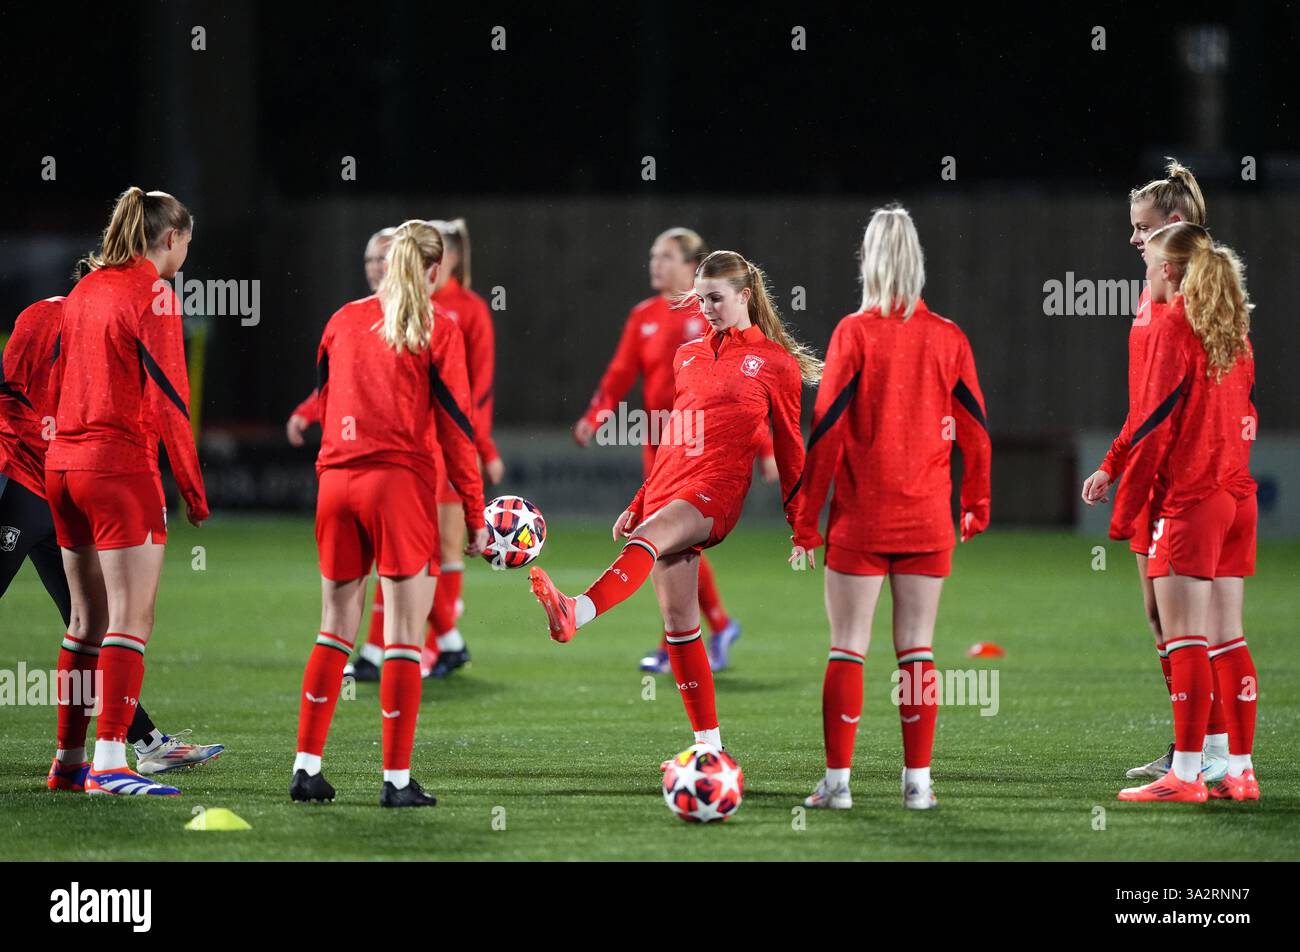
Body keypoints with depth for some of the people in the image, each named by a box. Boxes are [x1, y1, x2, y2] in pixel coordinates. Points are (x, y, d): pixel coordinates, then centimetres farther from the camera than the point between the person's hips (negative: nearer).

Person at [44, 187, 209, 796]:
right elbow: (167, 399, -13)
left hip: (64, 464, 8)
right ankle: (108, 763, -15)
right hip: (122, 470, -8)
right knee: (130, 620, -8)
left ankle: (68, 756, 19)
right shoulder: (151, 293, -9)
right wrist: (193, 489, -8)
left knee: (88, 619, 15)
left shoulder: (84, 289, 15)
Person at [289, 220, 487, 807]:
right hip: (401, 483, -5)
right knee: (404, 638, -1)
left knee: (335, 631, 14)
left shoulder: (344, 321, 11)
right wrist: (475, 515, 0)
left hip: (336, 481, 5)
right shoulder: (436, 330, -3)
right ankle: (397, 780, -3)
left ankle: (306, 767, 10)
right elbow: (455, 425, -4)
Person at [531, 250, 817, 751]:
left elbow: (789, 450, 8)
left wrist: (801, 525, 7)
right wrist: (638, 504, 25)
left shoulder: (775, 362, 5)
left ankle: (576, 613, -62)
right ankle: (709, 744, 4)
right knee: (677, 621, -1)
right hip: (667, 487, 7)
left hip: (718, 489, -7)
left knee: (649, 538, -36)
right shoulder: (688, 356, 21)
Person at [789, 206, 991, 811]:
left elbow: (826, 429, -8)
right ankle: (917, 780, 6)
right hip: (927, 518, 2)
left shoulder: (854, 333, -7)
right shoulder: (948, 338, 1)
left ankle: (837, 781, 0)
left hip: (860, 517, -2)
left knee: (847, 649, 2)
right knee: (917, 649, 7)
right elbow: (974, 428, 7)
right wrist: (976, 505, 20)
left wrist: (805, 520, -3)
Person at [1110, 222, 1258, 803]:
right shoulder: (1234, 329, 13)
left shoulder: (1174, 326, -10)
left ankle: (1185, 773, -10)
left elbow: (1155, 423, -13)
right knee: (1227, 638, 9)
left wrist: (1125, 509, -8)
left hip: (1187, 499, -8)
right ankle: (1240, 770, 10)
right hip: (1237, 494, 8)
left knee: (1185, 638, -7)